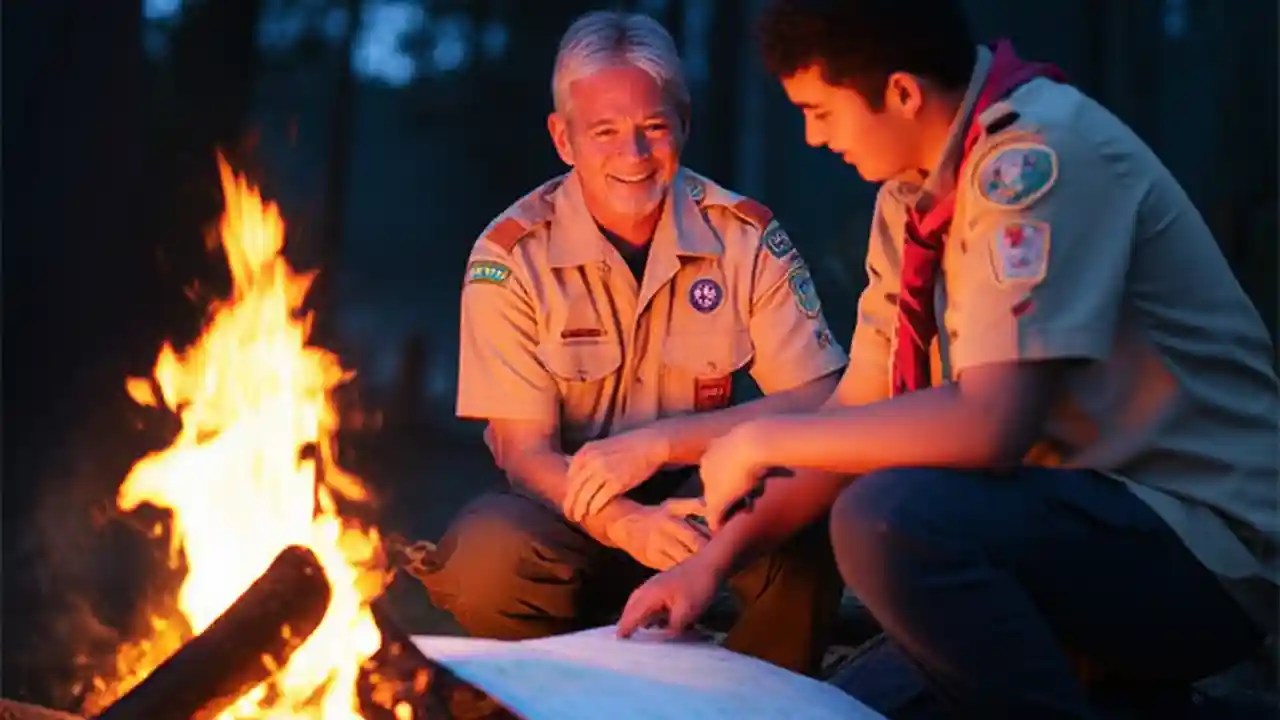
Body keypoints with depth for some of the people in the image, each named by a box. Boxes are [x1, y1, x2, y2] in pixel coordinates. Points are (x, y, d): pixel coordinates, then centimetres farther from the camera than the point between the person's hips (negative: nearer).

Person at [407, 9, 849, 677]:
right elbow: (525, 452, -13)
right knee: (488, 555, -34)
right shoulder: (511, 255, -11)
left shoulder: (746, 236, -7)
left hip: (700, 497, 1)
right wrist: (626, 524, -34)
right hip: (570, 510, -1)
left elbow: (820, 402, -13)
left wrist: (659, 441, -25)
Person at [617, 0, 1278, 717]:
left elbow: (989, 425, -29)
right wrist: (717, 558, 4)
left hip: (1204, 545, -9)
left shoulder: (1041, 155, -21)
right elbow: (860, 409, 11)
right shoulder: (912, 194, 6)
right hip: (1074, 518, 9)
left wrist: (758, 441, -19)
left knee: (889, 518, -31)